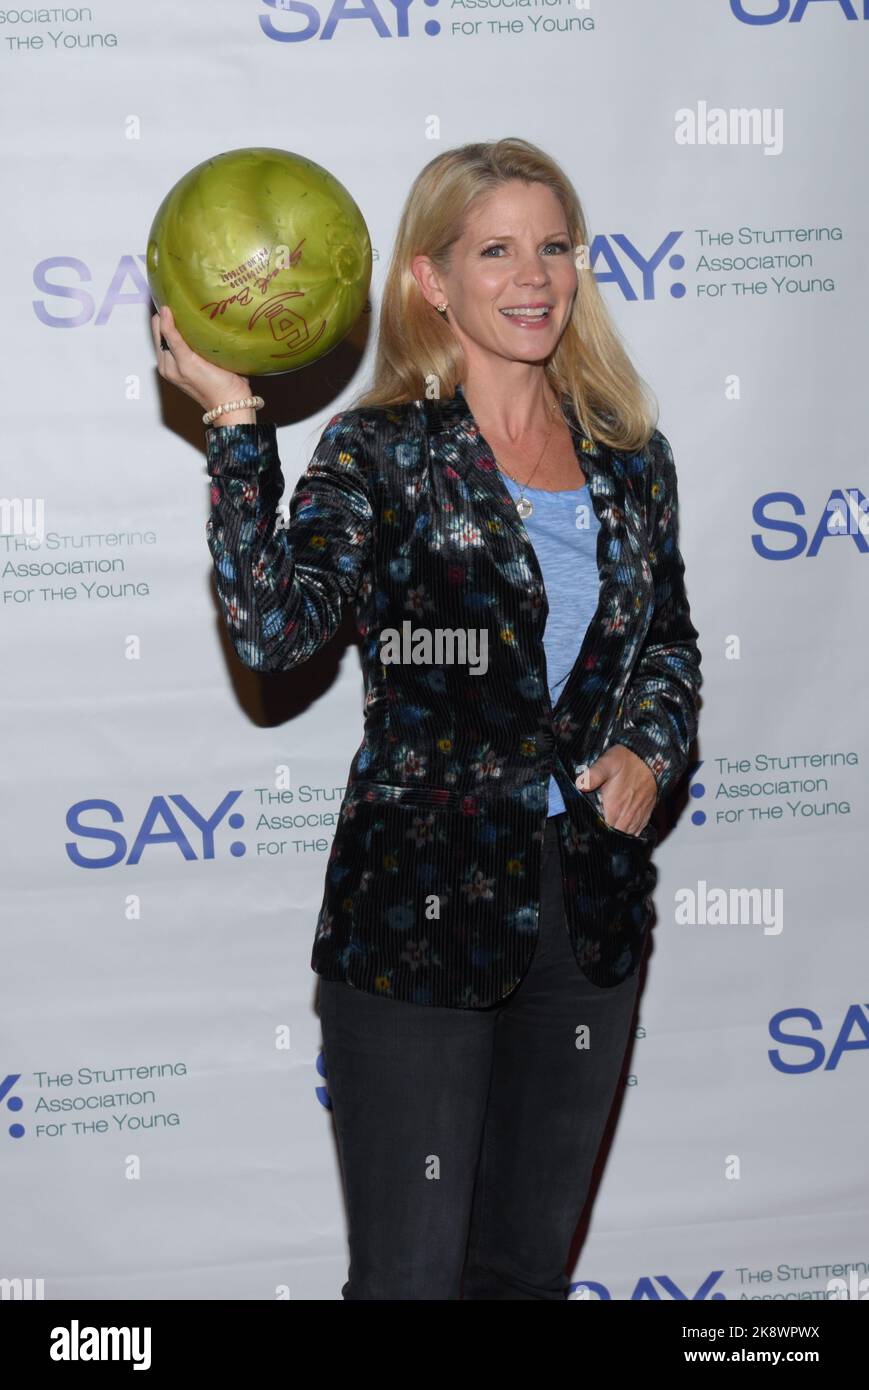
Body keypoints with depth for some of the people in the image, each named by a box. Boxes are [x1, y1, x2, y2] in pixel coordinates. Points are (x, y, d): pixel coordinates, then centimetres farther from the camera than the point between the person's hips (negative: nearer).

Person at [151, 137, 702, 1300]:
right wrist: (235, 421, -25)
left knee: (529, 1262, 19)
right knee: (411, 1271, 5)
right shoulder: (380, 453, -7)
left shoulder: (631, 458, 6)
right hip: (420, 913, -4)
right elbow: (273, 627, -24)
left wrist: (648, 745, 0)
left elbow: (671, 641, 19)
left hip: (592, 908, 4)